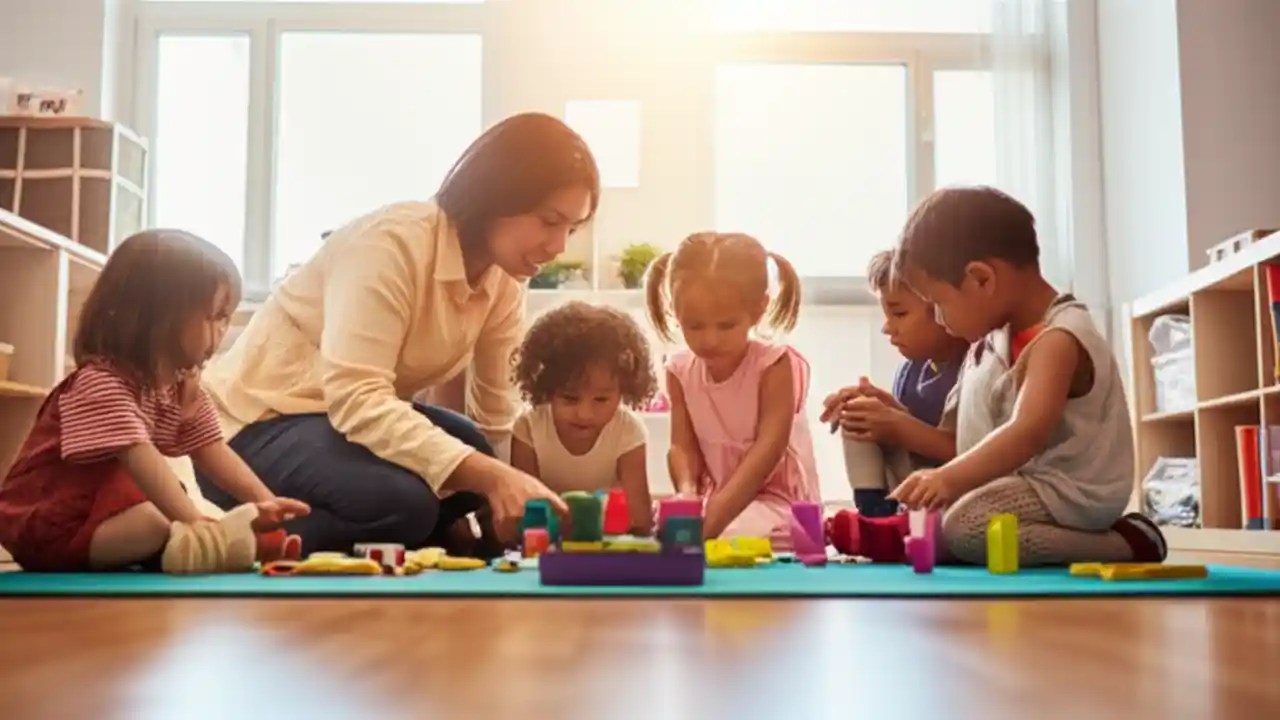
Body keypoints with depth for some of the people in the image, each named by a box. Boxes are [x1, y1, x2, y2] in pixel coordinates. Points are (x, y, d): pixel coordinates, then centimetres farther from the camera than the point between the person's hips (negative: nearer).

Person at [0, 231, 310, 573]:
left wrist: (263, 501, -16)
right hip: (48, 523, -9)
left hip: (112, 507, 9)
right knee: (154, 522, -34)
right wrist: (193, 522, -45)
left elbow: (213, 451, -2)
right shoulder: (101, 383, -27)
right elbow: (141, 459, -37)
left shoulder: (184, 385, 3)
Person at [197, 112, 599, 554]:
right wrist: (488, 475, -43)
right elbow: (357, 400, -35)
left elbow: (498, 416, 2)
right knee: (404, 500, -32)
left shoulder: (504, 280, -1)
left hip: (359, 415, 8)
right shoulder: (395, 242, -25)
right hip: (259, 422, -8)